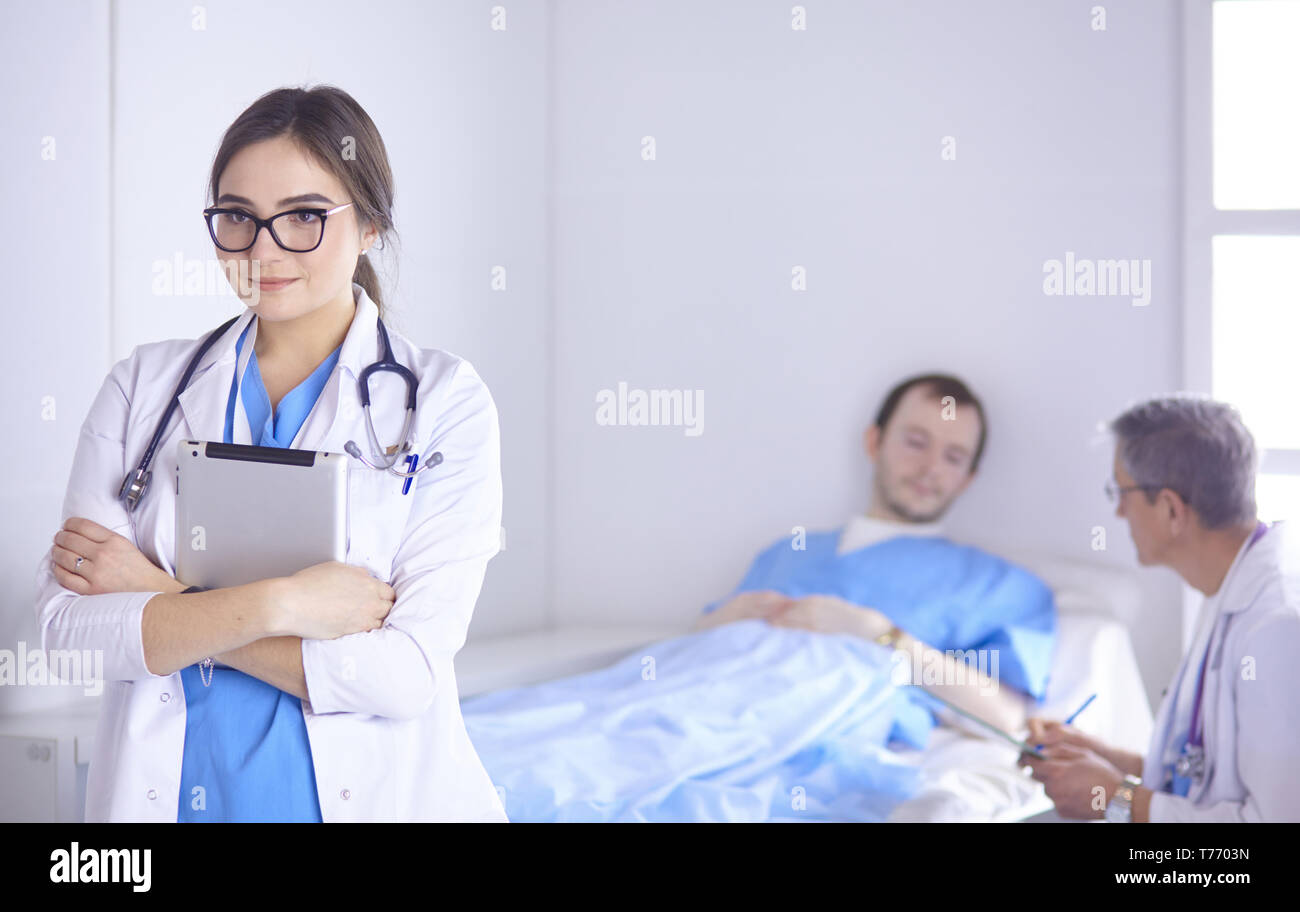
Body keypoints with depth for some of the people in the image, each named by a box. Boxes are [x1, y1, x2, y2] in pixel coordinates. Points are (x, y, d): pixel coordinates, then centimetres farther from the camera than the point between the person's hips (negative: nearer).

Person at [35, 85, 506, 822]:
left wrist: (163, 602, -11)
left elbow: (405, 672, -14)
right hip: (164, 794, 2)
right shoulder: (144, 387, 4)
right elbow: (67, 623, -6)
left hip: (370, 795, -1)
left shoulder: (445, 400, -5)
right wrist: (278, 603, -17)